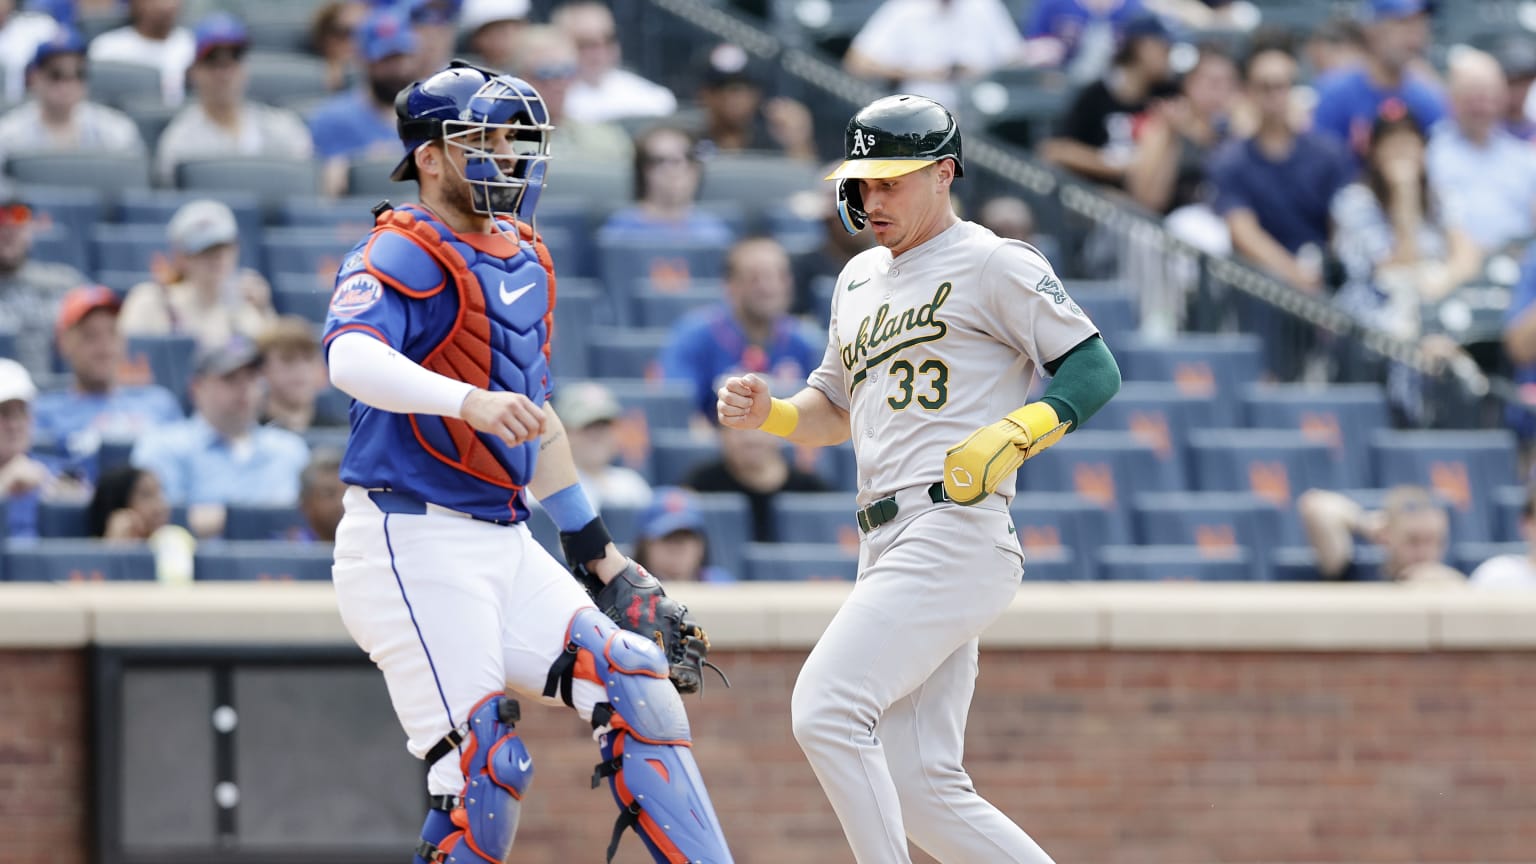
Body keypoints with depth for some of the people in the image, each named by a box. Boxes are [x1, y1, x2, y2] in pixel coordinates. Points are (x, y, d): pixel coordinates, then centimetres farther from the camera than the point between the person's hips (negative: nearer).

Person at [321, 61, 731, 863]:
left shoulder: (525, 259, 17)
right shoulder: (403, 256, -10)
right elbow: (351, 357, -32)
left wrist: (599, 555, 26)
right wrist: (468, 401, -48)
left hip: (506, 547, 8)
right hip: (415, 547, -8)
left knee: (636, 688, 0)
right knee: (483, 767, -15)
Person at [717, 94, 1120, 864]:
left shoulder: (993, 265, -1)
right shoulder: (860, 279, 23)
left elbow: (1095, 369, -6)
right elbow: (836, 410, 31)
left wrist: (1012, 435, -20)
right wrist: (766, 413, 11)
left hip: (957, 532, -9)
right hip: (886, 549, 9)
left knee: (825, 710, -21)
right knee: (921, 791, 2)